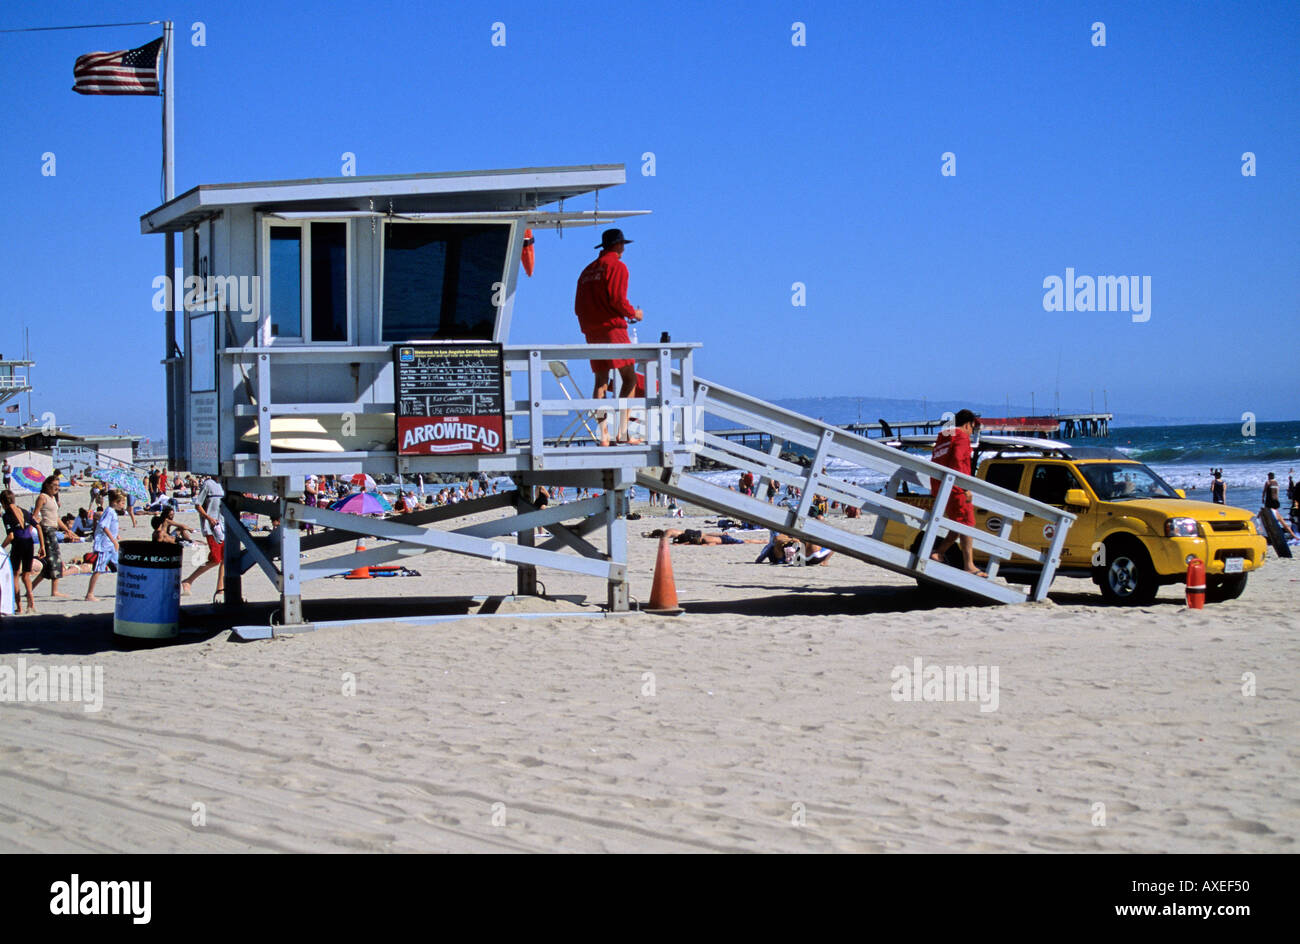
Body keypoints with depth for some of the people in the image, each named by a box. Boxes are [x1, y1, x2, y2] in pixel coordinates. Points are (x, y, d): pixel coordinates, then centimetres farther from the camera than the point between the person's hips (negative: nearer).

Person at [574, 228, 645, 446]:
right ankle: (622, 433, -15)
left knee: (601, 382, 7)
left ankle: (603, 436, 1)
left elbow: (578, 307, 17)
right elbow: (617, 298, -15)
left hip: (591, 332, 8)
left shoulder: (588, 271, 19)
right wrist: (633, 313, 1)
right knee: (629, 379, -5)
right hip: (612, 329, -8)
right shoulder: (617, 266, -4)